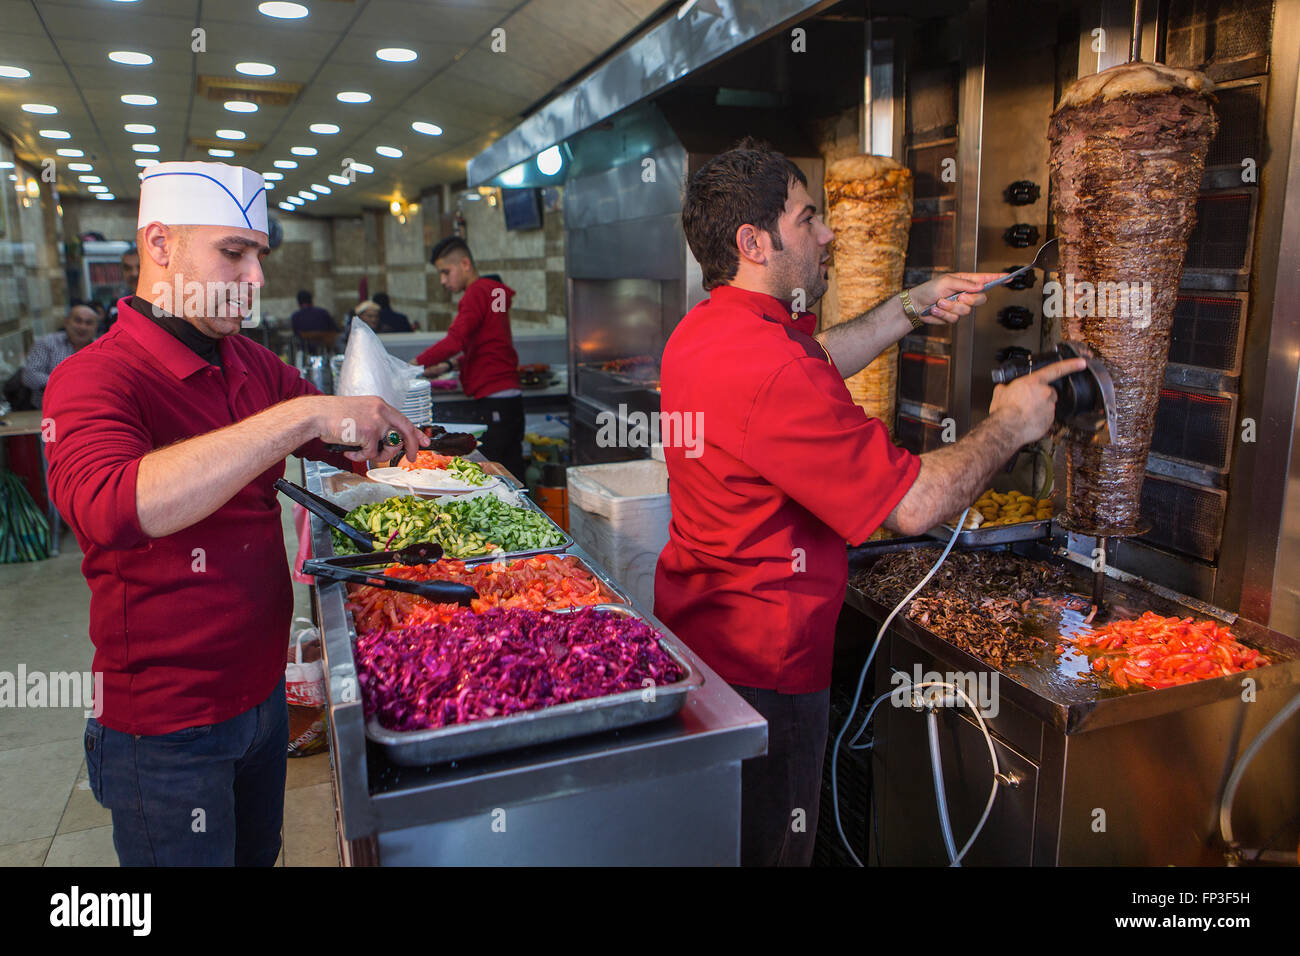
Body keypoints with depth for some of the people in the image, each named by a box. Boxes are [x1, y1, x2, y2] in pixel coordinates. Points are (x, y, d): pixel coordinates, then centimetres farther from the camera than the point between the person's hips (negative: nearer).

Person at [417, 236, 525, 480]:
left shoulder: (477, 293, -9)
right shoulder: (492, 292, 22)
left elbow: (456, 340, -21)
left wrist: (415, 364, -14)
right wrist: (448, 366, 16)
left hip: (494, 402, -10)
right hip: (509, 397, 10)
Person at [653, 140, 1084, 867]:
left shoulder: (702, 331, 3)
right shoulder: (771, 372, -29)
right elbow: (916, 503, -25)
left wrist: (911, 308, 13)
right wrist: (1009, 426, -9)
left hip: (693, 628, 9)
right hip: (761, 666, -9)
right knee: (768, 844, 12)